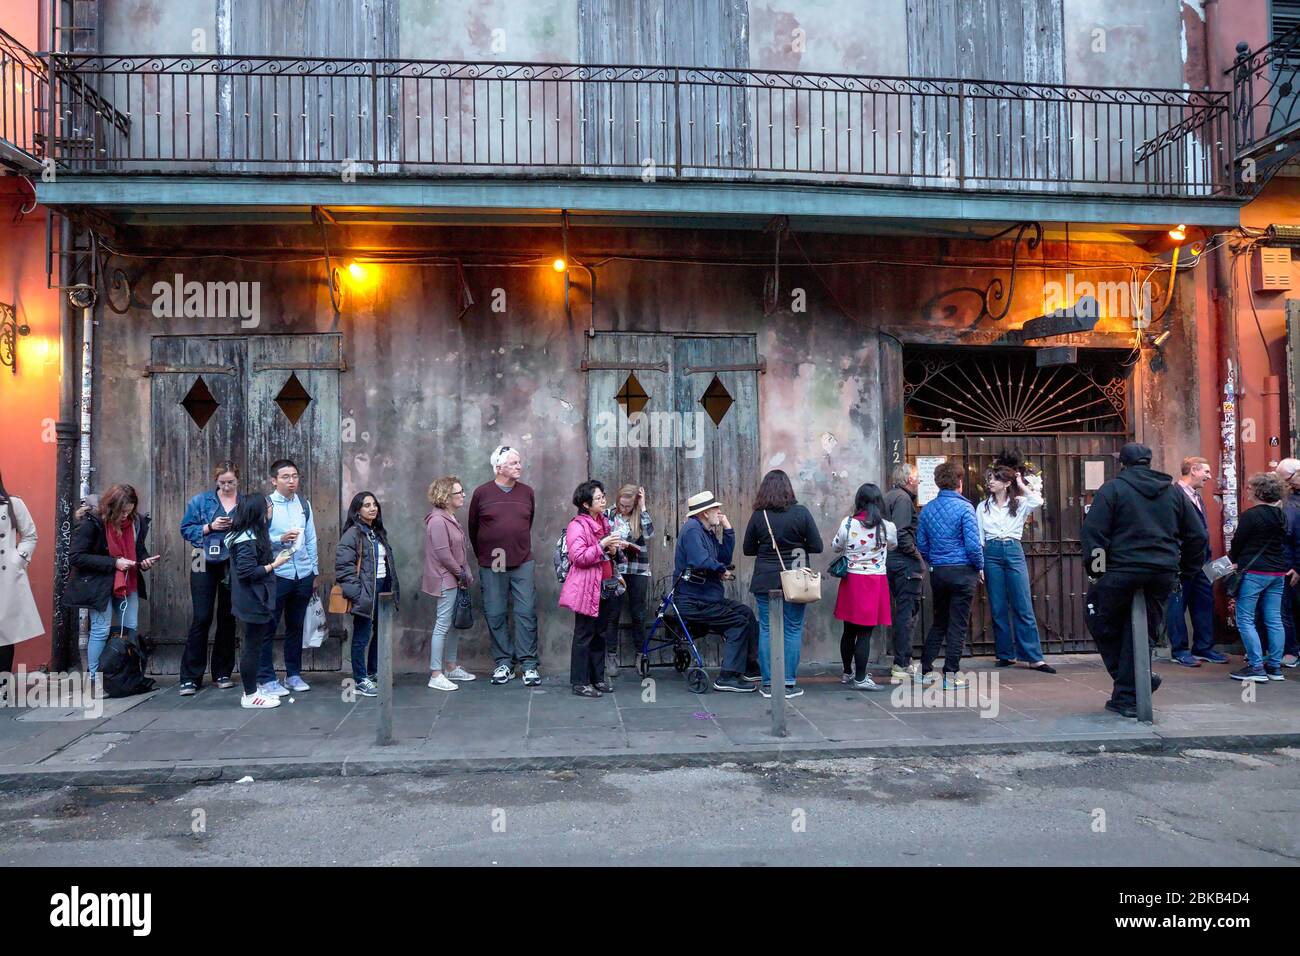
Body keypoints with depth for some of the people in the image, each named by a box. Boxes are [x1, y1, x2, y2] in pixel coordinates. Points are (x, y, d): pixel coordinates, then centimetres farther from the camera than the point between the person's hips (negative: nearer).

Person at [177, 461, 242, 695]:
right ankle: (190, 677, 5)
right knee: (201, 618, -3)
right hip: (206, 565, -1)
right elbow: (186, 529, 2)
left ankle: (222, 673, 20)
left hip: (234, 567, 1)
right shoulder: (200, 500, 3)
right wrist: (210, 527, -12)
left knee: (228, 619, 8)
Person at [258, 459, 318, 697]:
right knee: (268, 628, 1)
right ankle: (267, 679, 10)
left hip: (303, 575, 5)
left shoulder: (304, 504, 9)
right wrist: (281, 539, -24)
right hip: (276, 575, -4)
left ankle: (293, 674, 23)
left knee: (296, 626, 13)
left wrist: (314, 572, 12)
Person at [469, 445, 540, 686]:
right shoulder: (482, 492, -1)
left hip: (522, 563, 1)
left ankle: (529, 663, 5)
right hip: (491, 566, -1)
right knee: (495, 615, 4)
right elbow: (473, 528, 9)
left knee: (526, 613, -2)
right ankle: (504, 663, 15)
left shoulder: (526, 492, 5)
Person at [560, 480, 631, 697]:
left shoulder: (603, 521, 15)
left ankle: (597, 678, 23)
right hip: (586, 589, -8)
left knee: (601, 634, 13)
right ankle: (580, 683, 5)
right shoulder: (577, 526, -12)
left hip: (605, 587, 8)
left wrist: (614, 549, 7)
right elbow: (579, 557, -20)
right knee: (584, 635, -2)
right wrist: (602, 546, -23)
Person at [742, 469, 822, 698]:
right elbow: (817, 547, -3)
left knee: (767, 630, 8)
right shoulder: (801, 512, -7)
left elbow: (747, 549, 5)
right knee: (792, 630, 7)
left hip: (765, 581, 1)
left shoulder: (758, 516, -3)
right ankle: (789, 683, 10)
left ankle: (768, 683, 12)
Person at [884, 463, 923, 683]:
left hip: (890, 561, 10)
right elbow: (901, 533, -22)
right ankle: (901, 668, -7)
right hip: (905, 563, -10)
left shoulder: (888, 497, 18)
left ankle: (904, 662, 26)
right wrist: (916, 555, -13)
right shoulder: (903, 498, -12)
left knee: (903, 612, 17)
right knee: (908, 613, -7)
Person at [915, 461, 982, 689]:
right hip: (963, 572, -5)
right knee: (958, 625, 2)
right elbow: (973, 544, -14)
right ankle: (951, 675, 5)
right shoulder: (964, 508, -11)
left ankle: (925, 670, 18)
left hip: (938, 573, 5)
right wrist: (980, 567, 0)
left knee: (939, 622, 17)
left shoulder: (927, 509, 5)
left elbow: (921, 544, 9)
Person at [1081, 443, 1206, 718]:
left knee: (1102, 622, 14)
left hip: (1121, 571, -5)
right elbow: (1198, 535, 14)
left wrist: (1094, 568, -3)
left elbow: (1092, 532, -10)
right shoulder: (1174, 492, 14)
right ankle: (1127, 697, 13)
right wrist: (1186, 568, 20)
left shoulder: (1112, 489, -1)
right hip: (1163, 574, 5)